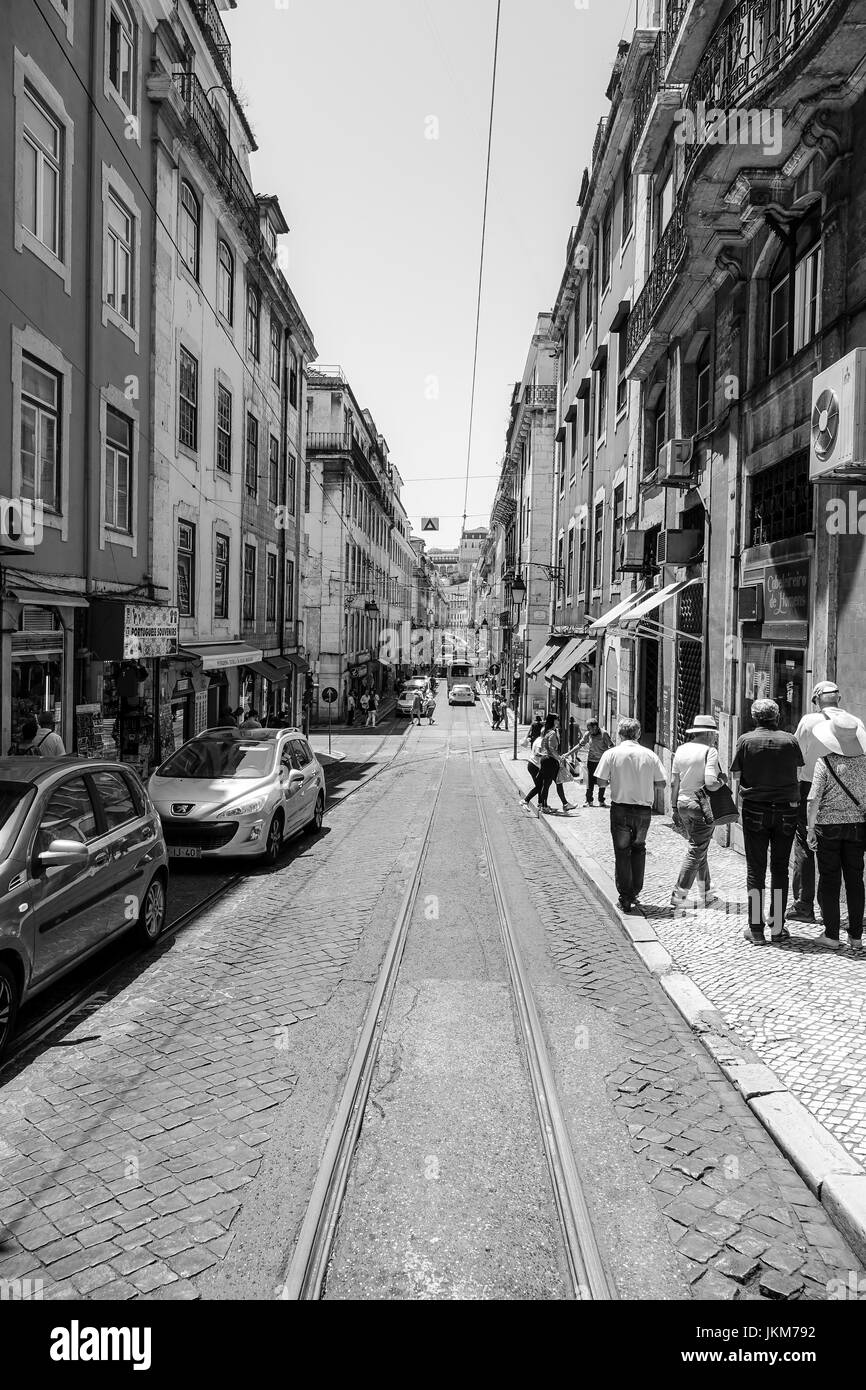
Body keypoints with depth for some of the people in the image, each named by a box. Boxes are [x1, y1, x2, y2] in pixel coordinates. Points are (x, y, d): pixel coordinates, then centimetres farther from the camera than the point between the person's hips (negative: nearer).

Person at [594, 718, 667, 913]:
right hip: (644, 809, 2)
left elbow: (601, 782, -10)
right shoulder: (650, 755, -1)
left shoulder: (611, 754, -6)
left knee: (622, 852, 8)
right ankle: (635, 892, 24)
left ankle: (626, 898, 10)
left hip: (621, 808, -2)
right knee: (639, 849, 21)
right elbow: (661, 782, 1)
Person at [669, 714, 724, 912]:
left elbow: (674, 782, 9)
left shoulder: (681, 749, 7)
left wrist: (674, 808, 16)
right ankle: (678, 897, -2)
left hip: (683, 804, 7)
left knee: (699, 850, 18)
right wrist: (722, 780, 1)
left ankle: (707, 895, 26)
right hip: (701, 807, -7)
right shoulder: (709, 751, -11)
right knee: (696, 853, 0)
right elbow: (710, 783, -21)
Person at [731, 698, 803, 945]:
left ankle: (756, 929, 6)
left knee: (756, 869, 5)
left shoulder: (746, 740, -6)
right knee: (780, 869, 11)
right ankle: (778, 927, 14)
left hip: (754, 809, -1)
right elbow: (798, 772, 5)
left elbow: (736, 772, -3)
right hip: (786, 810, 1)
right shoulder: (790, 741, -2)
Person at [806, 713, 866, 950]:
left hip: (829, 826, -3)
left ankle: (831, 935, 10)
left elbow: (814, 799, -13)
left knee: (829, 880, 6)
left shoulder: (824, 762, -12)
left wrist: (810, 827, -5)